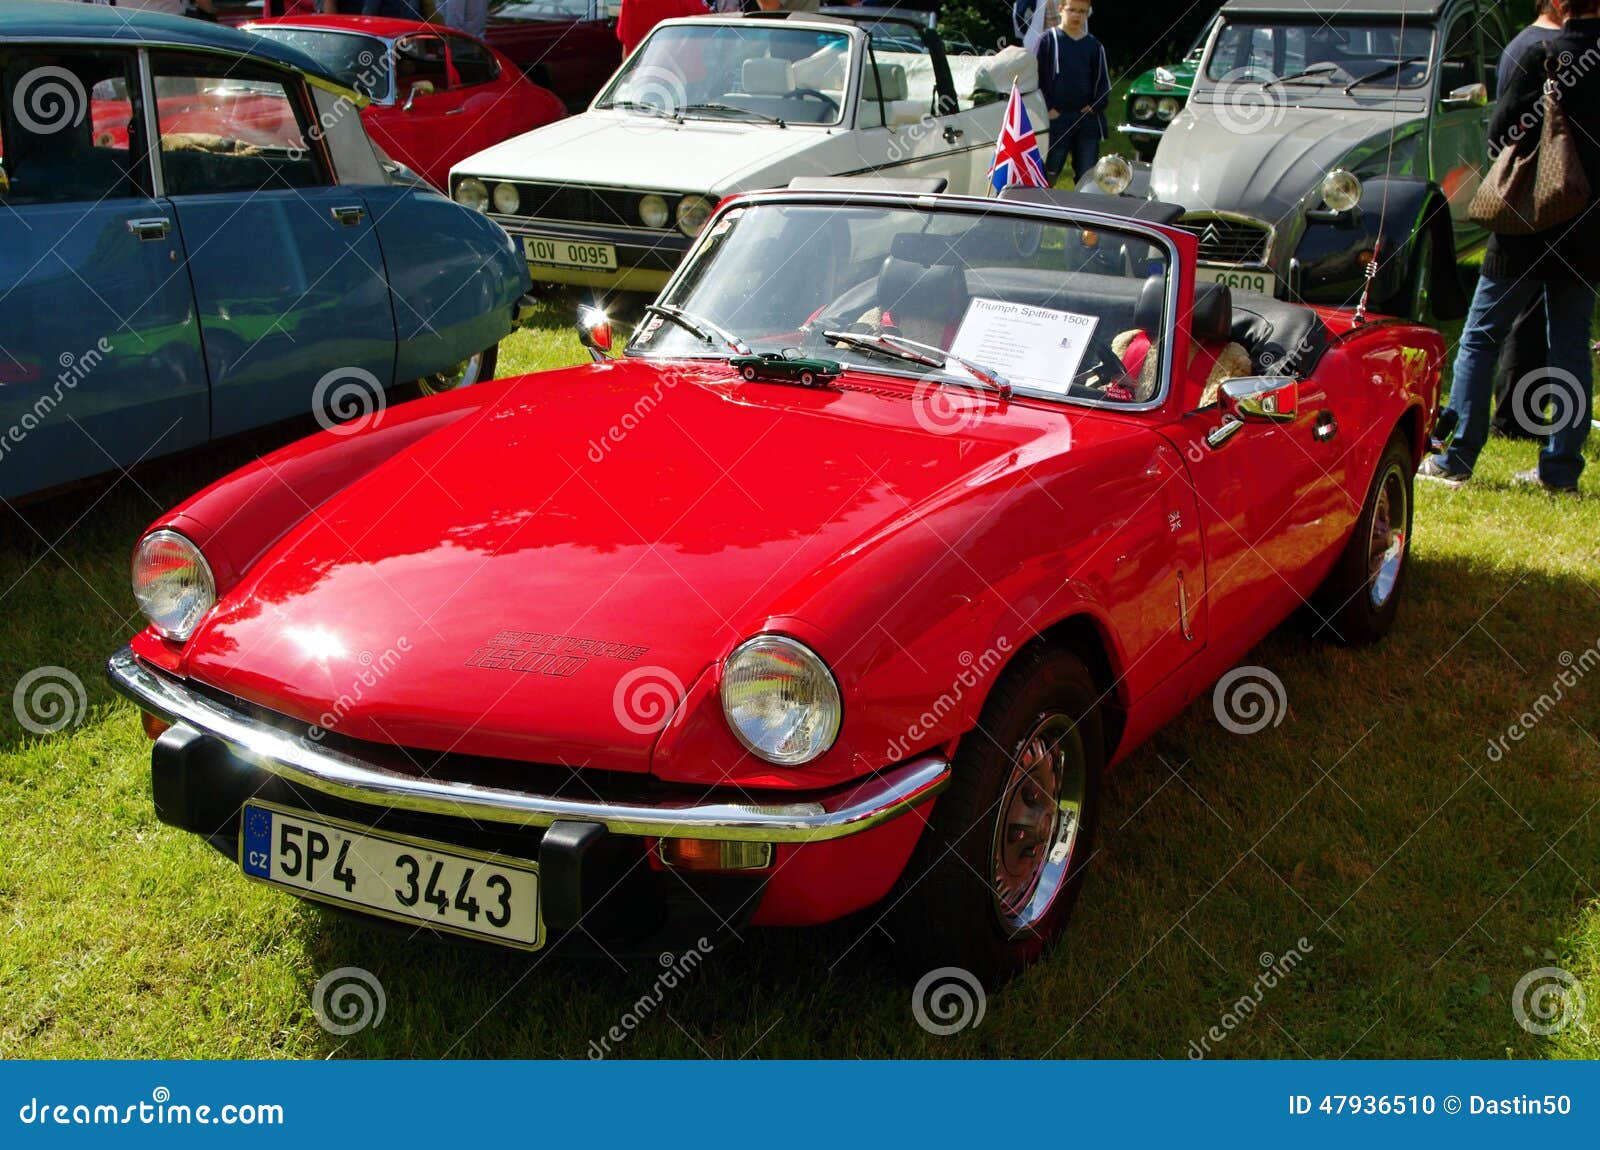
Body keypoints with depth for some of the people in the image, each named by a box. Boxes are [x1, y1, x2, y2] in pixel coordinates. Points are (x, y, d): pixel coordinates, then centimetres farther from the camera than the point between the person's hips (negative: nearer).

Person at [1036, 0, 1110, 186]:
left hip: (1087, 120, 3)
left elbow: (1103, 81, 15)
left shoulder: (1095, 46, 12)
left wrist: (1095, 106, 0)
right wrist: (1047, 108, -8)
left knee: (1088, 176, 4)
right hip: (1056, 118, -3)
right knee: (1048, 173, -2)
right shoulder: (1048, 40, 3)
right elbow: (1036, 77, 0)